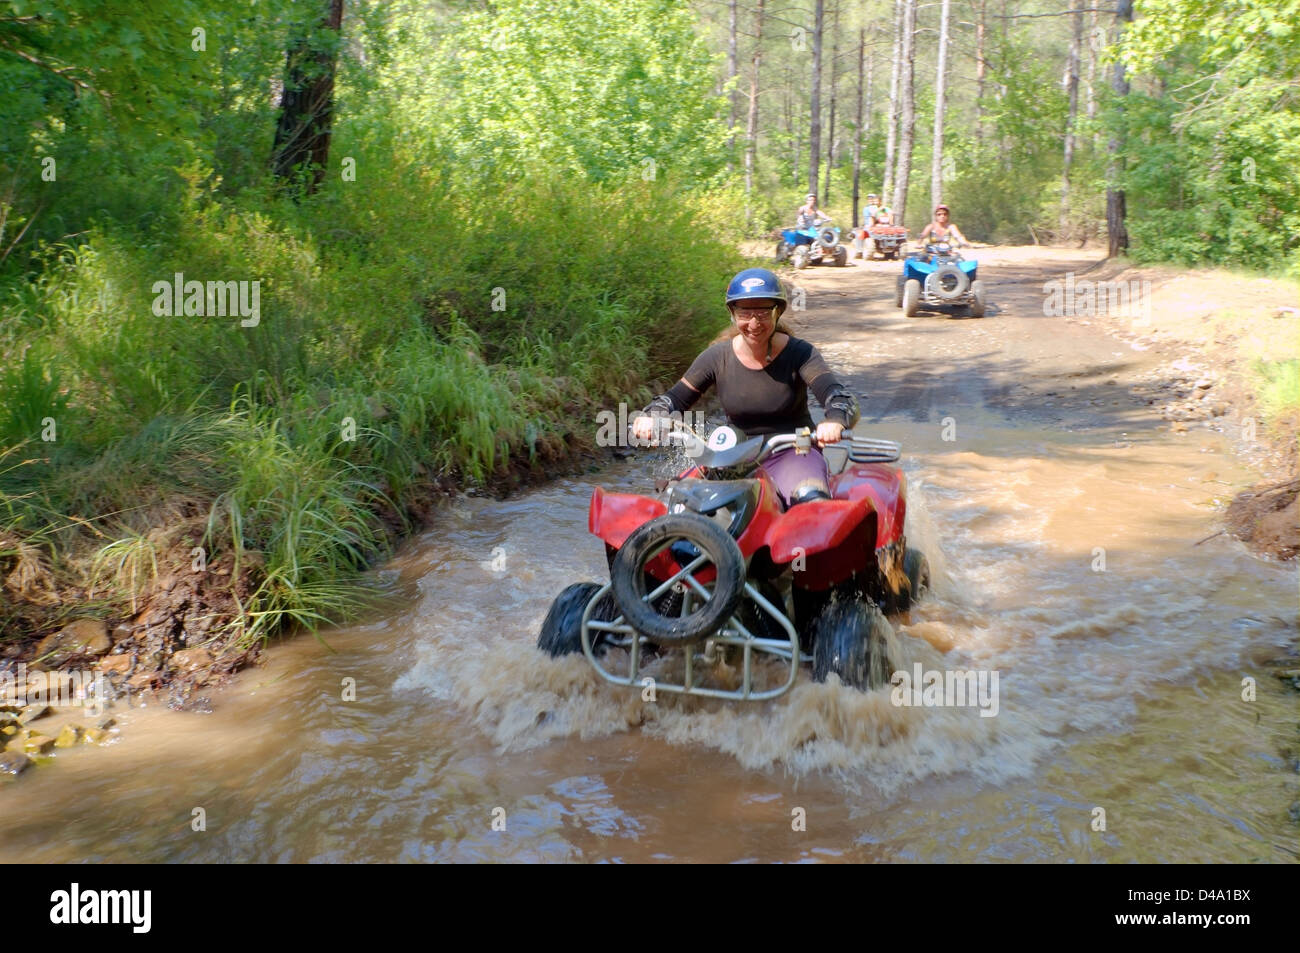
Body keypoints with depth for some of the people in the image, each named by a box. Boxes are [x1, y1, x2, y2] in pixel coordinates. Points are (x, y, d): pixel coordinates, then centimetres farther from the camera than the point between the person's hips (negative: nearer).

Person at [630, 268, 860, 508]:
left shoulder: (799, 354, -8)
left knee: (812, 498, -36)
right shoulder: (718, 357, 0)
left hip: (793, 452, -3)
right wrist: (650, 417, -19)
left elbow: (839, 395, -21)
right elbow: (676, 397, 5)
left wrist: (834, 421, -45)